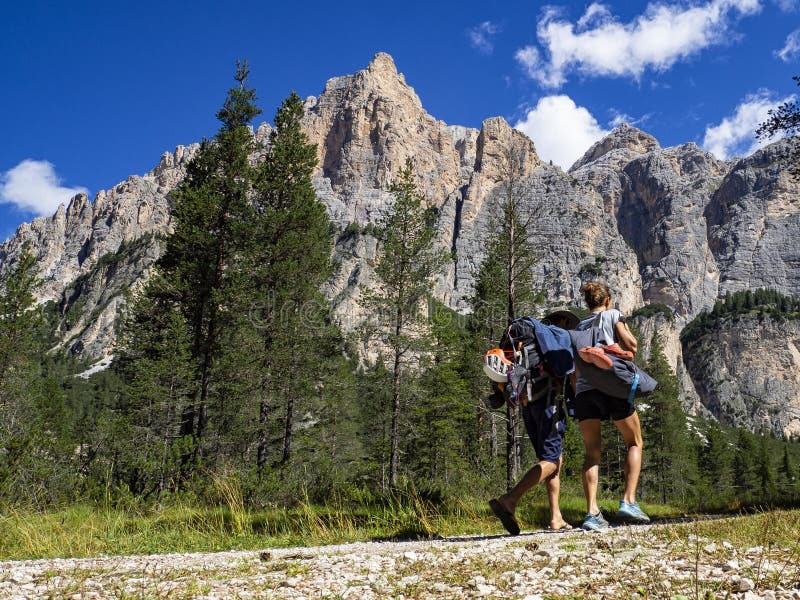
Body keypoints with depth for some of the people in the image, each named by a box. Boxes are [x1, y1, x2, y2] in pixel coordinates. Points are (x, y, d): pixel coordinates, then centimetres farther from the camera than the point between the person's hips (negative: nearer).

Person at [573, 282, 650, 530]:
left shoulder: (578, 328, 24)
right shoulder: (613, 315, 11)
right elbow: (631, 345, -1)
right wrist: (625, 330, 19)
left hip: (583, 390, 4)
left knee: (592, 453, 5)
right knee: (634, 443, 12)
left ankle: (592, 513, -8)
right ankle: (628, 501, -2)